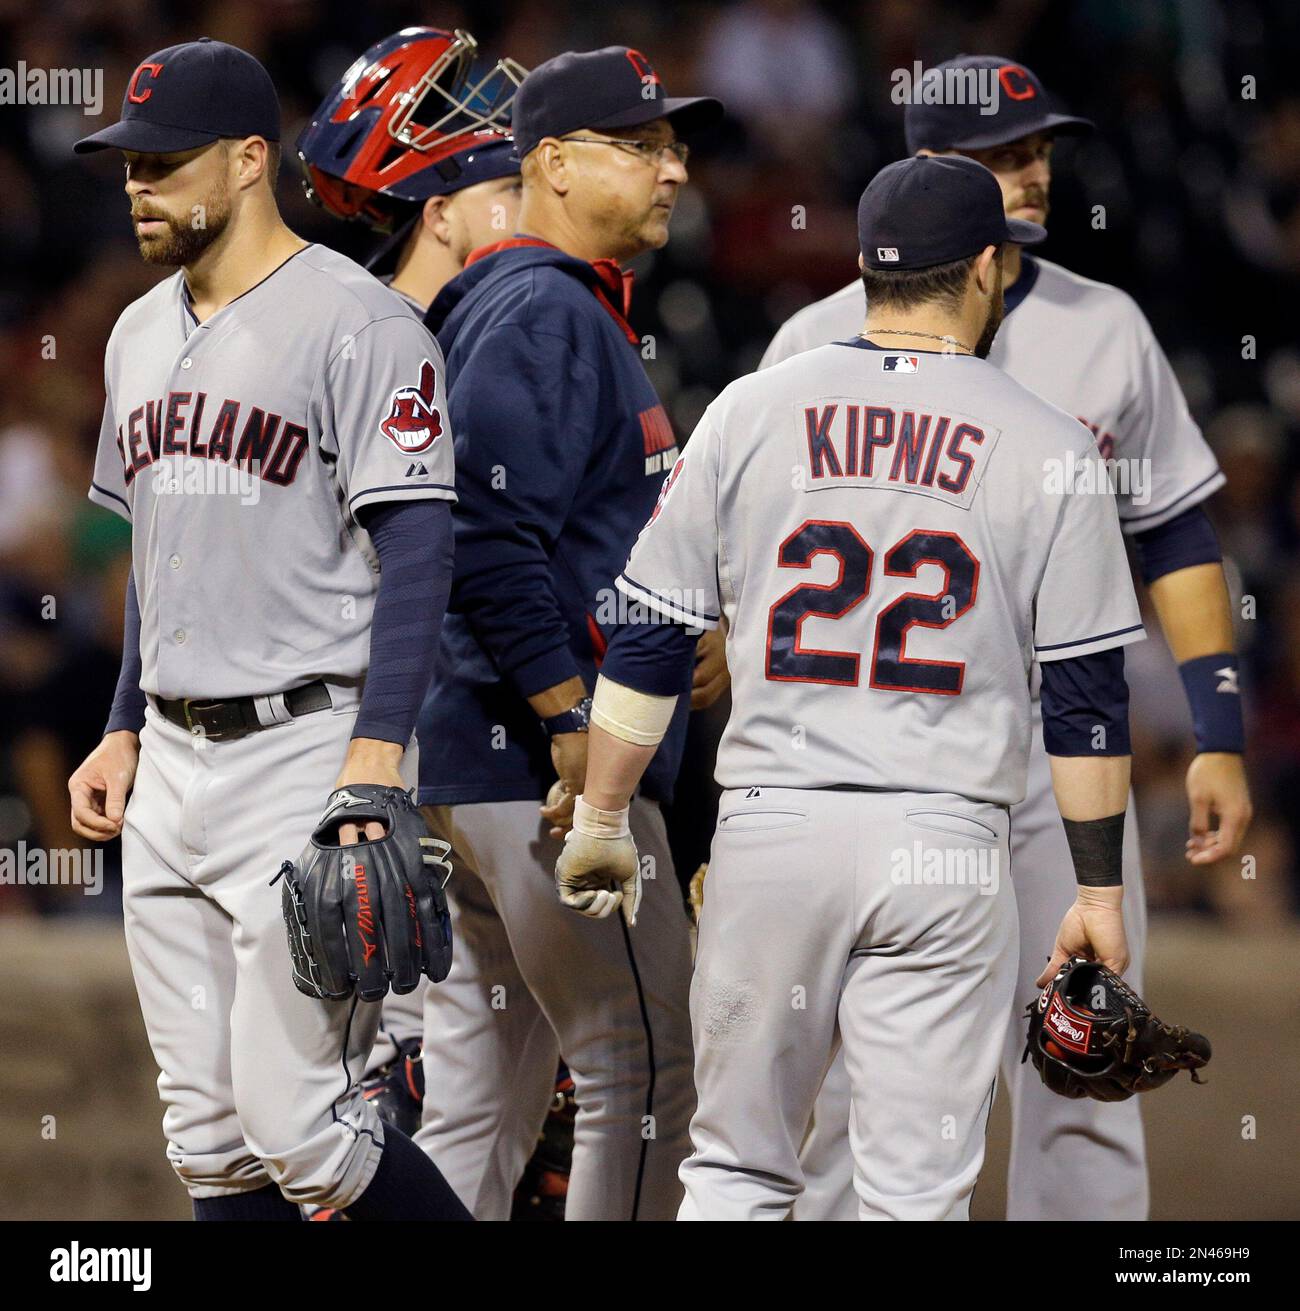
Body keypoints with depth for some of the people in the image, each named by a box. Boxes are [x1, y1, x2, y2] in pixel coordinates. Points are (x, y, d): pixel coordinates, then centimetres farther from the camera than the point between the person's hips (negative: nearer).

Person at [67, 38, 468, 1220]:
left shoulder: (352, 322, -10)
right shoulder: (142, 336, 16)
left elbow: (417, 545, -15)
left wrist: (377, 753, -22)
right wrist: (124, 731, 20)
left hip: (309, 750, -8)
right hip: (173, 764, 8)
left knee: (300, 1130, -12)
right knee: (209, 1136, 8)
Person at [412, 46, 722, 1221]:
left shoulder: (577, 313, 21)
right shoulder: (544, 310, -12)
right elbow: (493, 542, -23)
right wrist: (575, 726, -24)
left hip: (493, 768, 11)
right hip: (538, 764, -11)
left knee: (480, 1102, 9)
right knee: (646, 1077, -7)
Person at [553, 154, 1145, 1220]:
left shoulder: (748, 412, 5)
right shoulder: (1048, 449, 1)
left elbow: (646, 643, 6)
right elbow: (1087, 694, 0)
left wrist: (601, 822, 14)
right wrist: (1099, 890, 5)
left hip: (768, 830, 2)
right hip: (945, 846, -1)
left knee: (734, 1169, 10)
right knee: (916, 1193, 1)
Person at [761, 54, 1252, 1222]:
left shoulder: (1105, 328, 8)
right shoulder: (823, 343, 1)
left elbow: (1177, 538, 11)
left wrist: (1220, 738, 4)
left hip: (1059, 738, 2)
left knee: (1086, 1078, 1)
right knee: (864, 1078, 0)